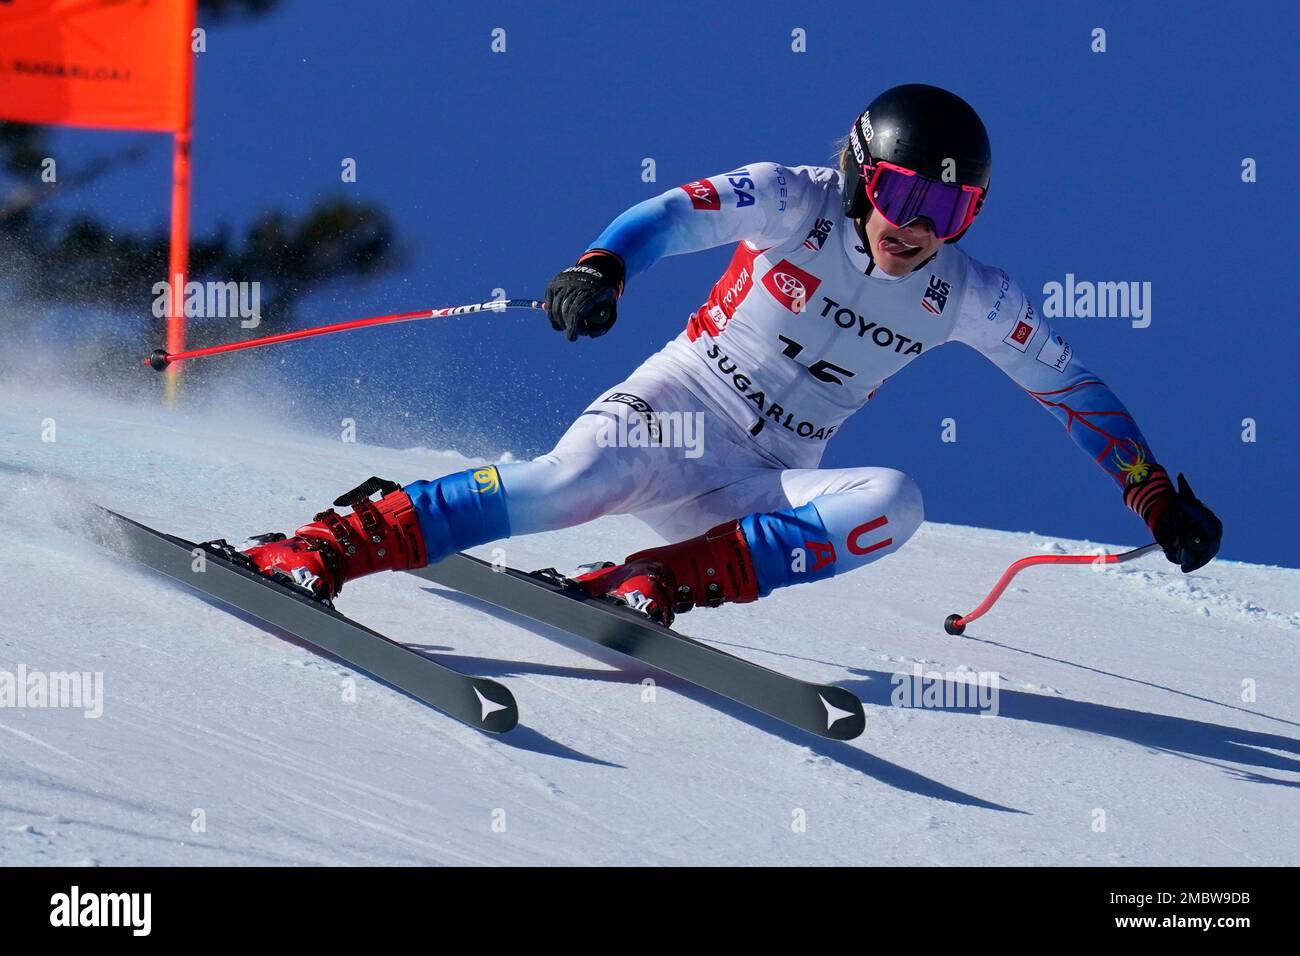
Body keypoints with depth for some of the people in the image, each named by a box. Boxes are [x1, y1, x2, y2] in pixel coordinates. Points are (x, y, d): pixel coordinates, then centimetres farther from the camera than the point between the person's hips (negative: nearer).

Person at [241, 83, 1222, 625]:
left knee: (891, 501, -28)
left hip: (767, 487, 3)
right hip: (677, 406, -3)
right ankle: (331, 546, -37)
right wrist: (603, 269, -45)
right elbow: (674, 215, -24)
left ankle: (670, 579, -35)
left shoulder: (968, 299, 1)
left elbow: (1070, 386, 11)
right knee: (582, 477, -36)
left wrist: (1156, 494, 9)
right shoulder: (798, 203, -9)